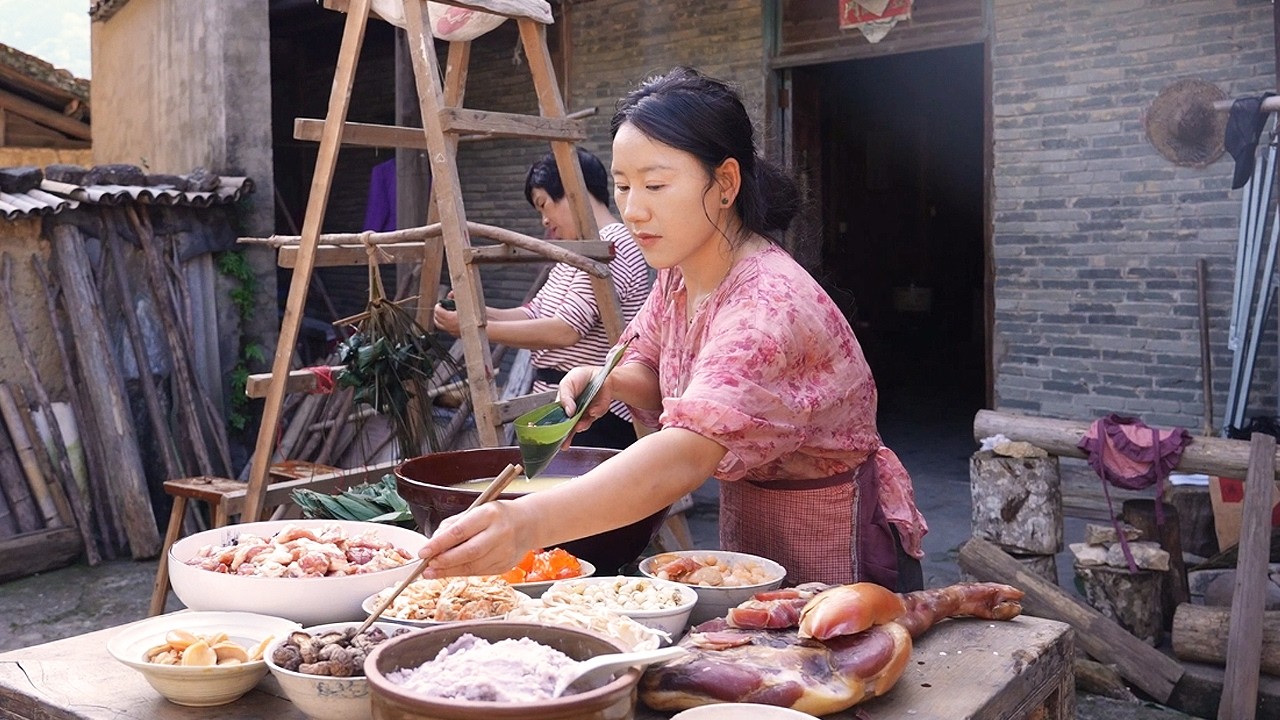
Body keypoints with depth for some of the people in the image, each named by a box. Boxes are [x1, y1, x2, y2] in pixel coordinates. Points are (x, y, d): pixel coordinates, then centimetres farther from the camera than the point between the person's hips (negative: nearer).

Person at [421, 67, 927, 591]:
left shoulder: (769, 306, -32)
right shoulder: (678, 271, -5)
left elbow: (684, 455, -46)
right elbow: (658, 381, 9)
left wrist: (529, 522, -60)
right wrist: (613, 381, -15)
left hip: (839, 556, -7)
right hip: (747, 539, 8)